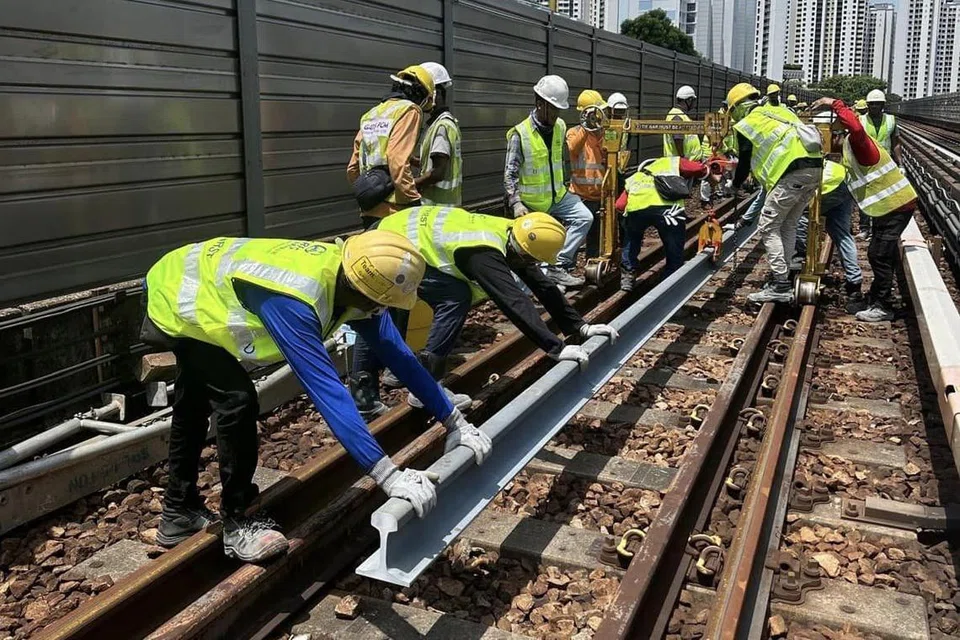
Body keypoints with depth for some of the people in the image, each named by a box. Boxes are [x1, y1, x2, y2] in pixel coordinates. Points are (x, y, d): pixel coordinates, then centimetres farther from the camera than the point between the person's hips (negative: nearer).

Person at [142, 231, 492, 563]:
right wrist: (388, 476, -51)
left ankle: (179, 513, 40)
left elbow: (397, 353, -16)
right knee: (237, 401, -19)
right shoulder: (291, 300, -45)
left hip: (196, 290, 9)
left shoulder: (349, 274, -21)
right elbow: (327, 391, -50)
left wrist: (455, 422, -15)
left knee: (194, 404, 21)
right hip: (175, 300, -9)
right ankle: (237, 523, 2)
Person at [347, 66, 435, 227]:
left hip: (369, 210, 8)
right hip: (392, 211, -8)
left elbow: (353, 168, 20)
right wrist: (414, 200, -16)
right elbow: (398, 161, -18)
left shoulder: (371, 114, 20)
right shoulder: (409, 110, -3)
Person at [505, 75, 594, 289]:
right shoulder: (520, 134, -18)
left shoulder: (560, 127, 0)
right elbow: (510, 173, -18)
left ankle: (558, 267, -17)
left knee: (584, 217, -15)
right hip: (532, 201, -5)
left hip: (558, 195, 5)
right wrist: (516, 202, -28)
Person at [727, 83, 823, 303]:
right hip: (815, 166, 8)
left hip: (793, 172, -8)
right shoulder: (778, 111, 26)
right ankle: (781, 276, 20)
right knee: (787, 225, 17)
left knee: (768, 227, -1)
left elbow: (745, 163, 11)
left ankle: (780, 286, -7)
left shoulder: (745, 124, 6)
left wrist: (734, 185, 29)